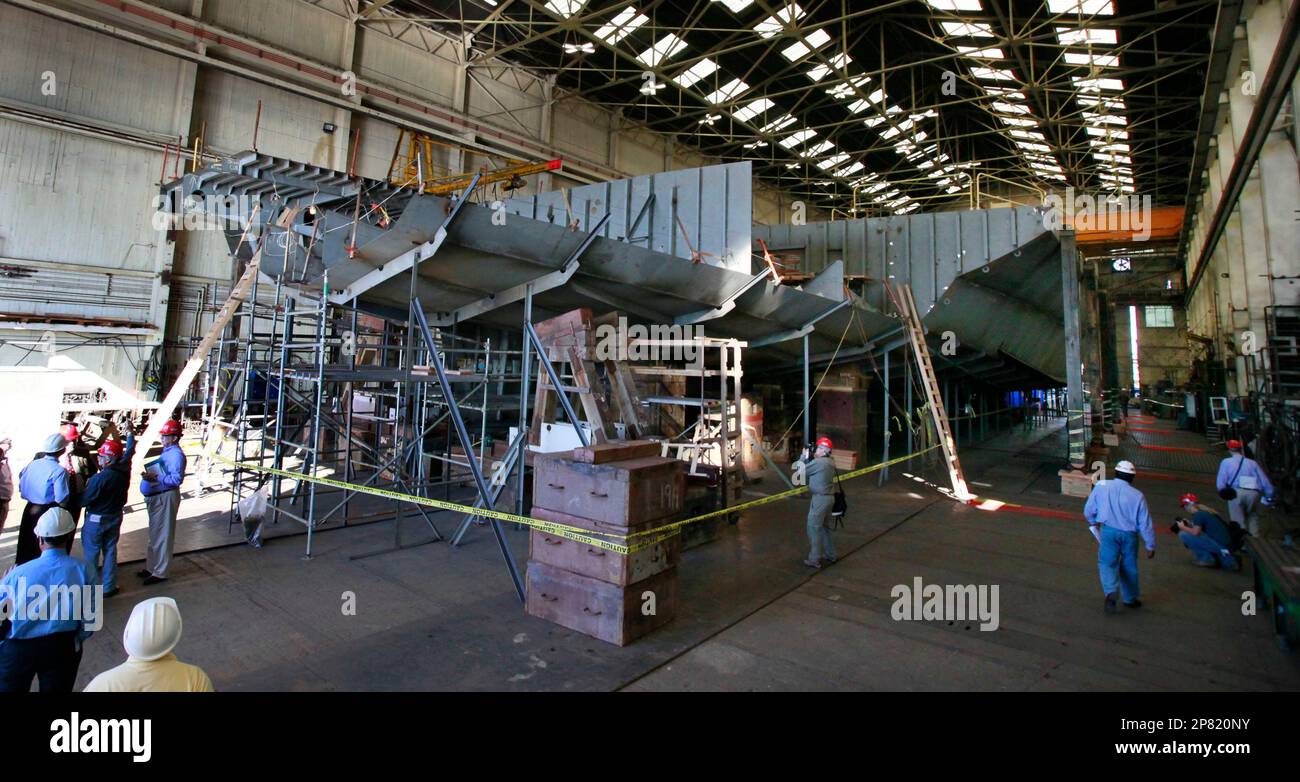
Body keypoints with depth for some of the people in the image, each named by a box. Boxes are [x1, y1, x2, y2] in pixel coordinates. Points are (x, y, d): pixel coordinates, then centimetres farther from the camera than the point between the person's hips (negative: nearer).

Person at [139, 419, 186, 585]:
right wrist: (150, 475, 8)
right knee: (154, 534, 21)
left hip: (166, 497, -11)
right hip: (157, 496, 11)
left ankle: (160, 572, 9)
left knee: (163, 535, -1)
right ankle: (151, 567, 35)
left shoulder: (176, 454, -18)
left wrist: (156, 477, -27)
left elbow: (177, 479, -26)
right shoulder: (167, 451, 12)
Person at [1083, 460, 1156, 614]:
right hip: (1129, 534, 1)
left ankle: (1111, 592, -22)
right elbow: (1146, 524, -2)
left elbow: (1088, 510, 3)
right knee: (1129, 566, 18)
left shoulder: (1101, 486, -3)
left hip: (1108, 531, -1)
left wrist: (1094, 522, 25)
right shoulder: (1137, 496, -5)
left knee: (1107, 563, 4)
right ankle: (1130, 599, 33)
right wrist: (1150, 546, 9)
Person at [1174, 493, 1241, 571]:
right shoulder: (1207, 512, 16)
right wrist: (1190, 524, 17)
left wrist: (1183, 527, -1)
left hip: (1220, 545, -9)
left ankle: (1207, 559, -4)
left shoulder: (1198, 514, -11)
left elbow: (1195, 532, -18)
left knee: (1183, 534, -10)